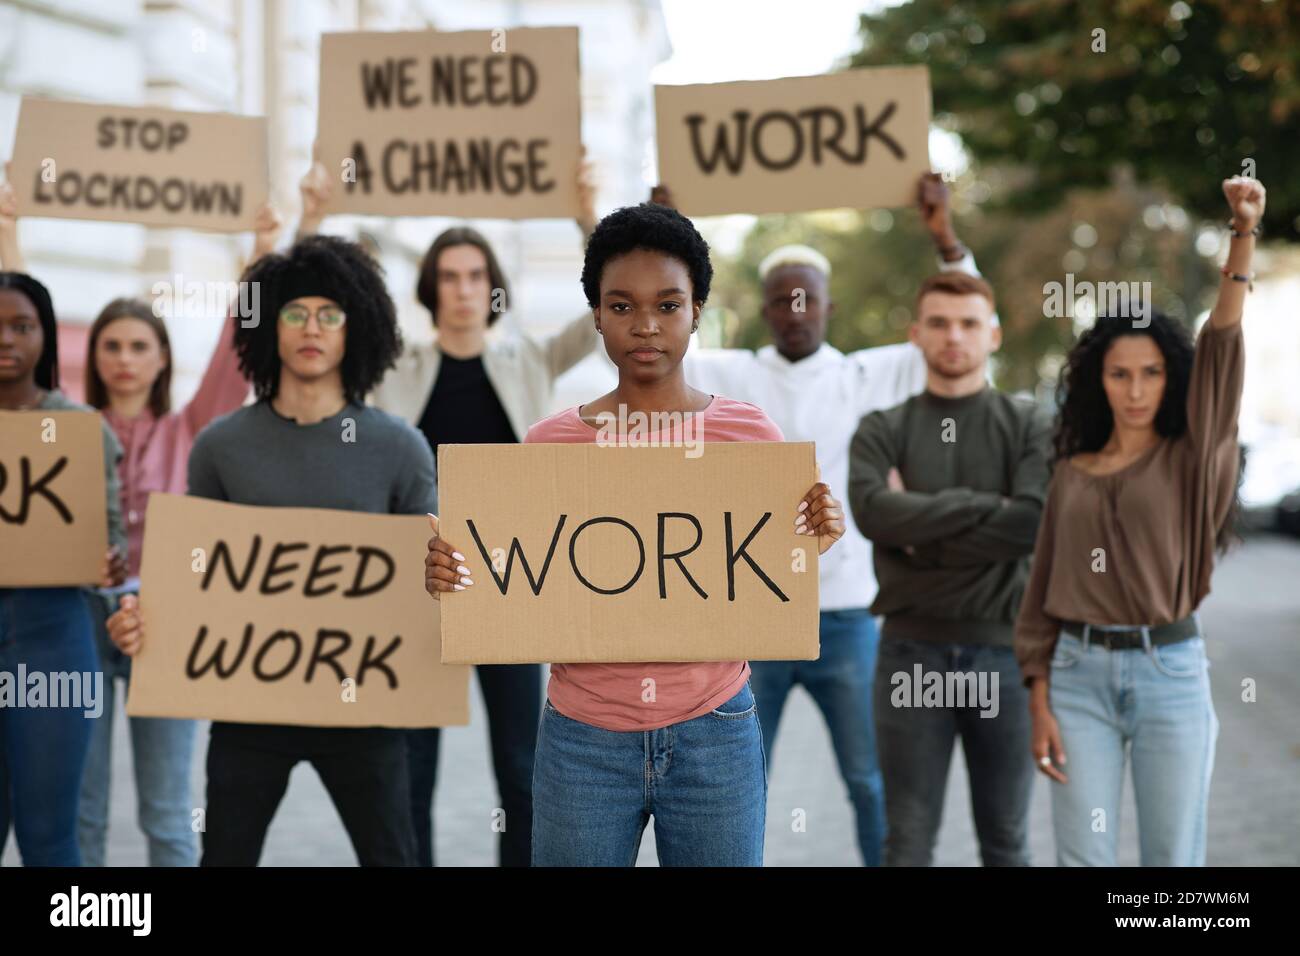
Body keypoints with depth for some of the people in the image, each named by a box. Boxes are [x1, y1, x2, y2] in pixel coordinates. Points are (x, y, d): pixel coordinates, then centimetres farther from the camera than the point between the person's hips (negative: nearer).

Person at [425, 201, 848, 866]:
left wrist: (809, 547, -13)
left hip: (714, 734, 0)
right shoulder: (548, 444, 0)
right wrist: (459, 581, -14)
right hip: (582, 737, 0)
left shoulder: (750, 434, 0)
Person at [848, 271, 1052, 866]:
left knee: (1006, 841, 10)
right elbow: (874, 511, -14)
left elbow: (1033, 525, -13)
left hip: (1003, 650, 0)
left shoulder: (1030, 427, 3)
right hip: (912, 651, 0)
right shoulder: (882, 432, 5)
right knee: (908, 840, 5)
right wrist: (988, 506, -13)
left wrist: (921, 531, -10)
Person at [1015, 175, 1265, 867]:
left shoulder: (1191, 461, 2)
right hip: (1079, 672, 2)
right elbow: (1044, 593, 10)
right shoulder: (1071, 476, 9)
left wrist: (1243, 238, -24)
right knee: (1083, 858, 3)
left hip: (1169, 670, -2)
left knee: (1173, 859, 3)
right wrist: (1040, 704, 2)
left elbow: (1221, 347, -12)